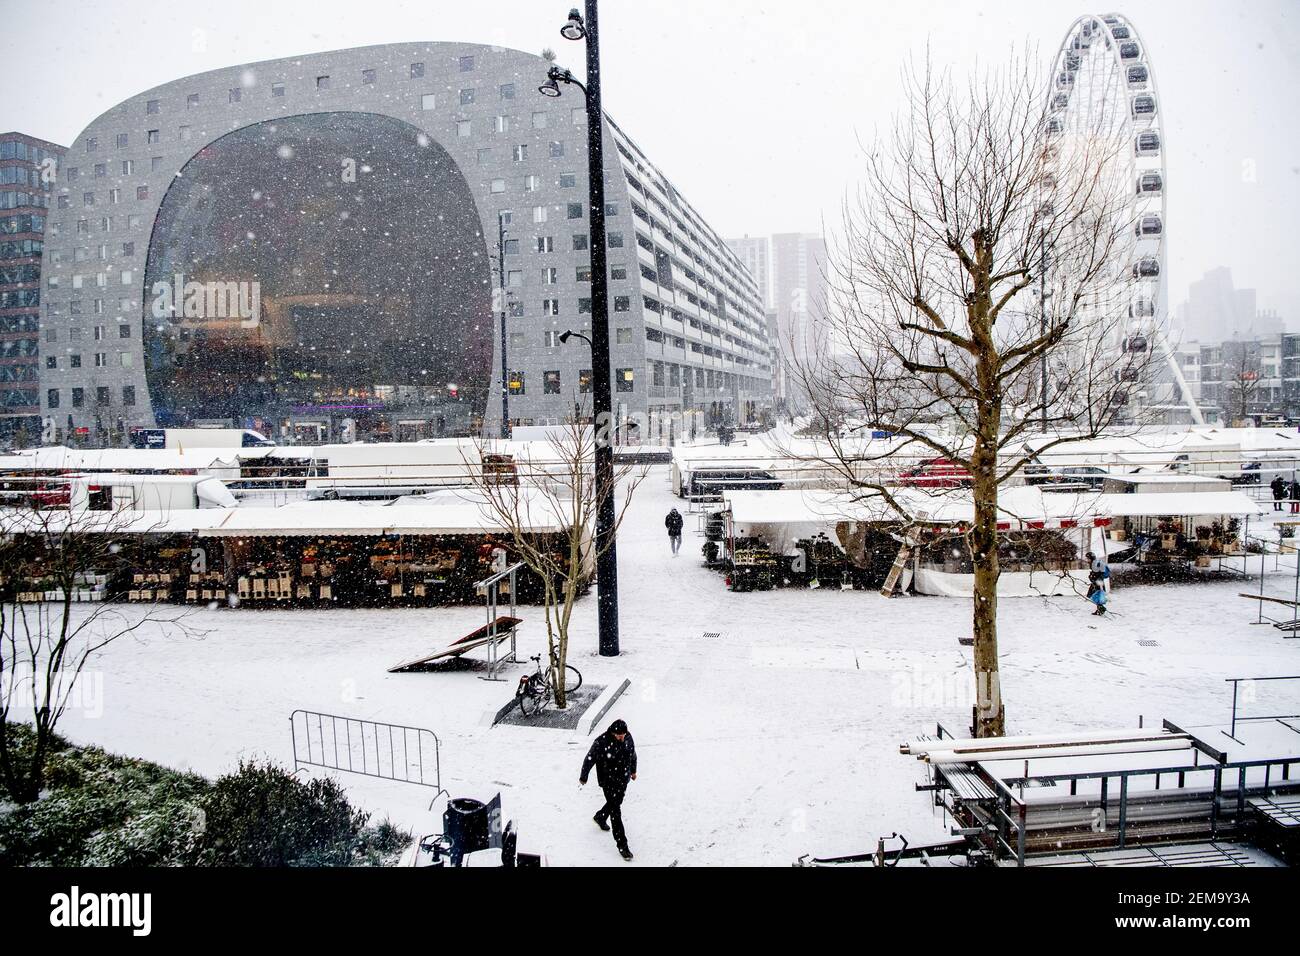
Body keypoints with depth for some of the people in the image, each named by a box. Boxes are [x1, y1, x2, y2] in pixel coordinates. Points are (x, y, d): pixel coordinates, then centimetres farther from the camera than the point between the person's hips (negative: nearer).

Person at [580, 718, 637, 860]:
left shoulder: (628, 737, -9)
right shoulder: (602, 742, -27)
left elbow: (632, 754, 10)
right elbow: (589, 760, -15)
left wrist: (633, 770, 23)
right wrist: (583, 777, -3)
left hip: (623, 779, 6)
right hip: (609, 782, -6)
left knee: (616, 802, 26)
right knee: (616, 813, -2)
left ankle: (600, 818, 56)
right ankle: (622, 845, 7)